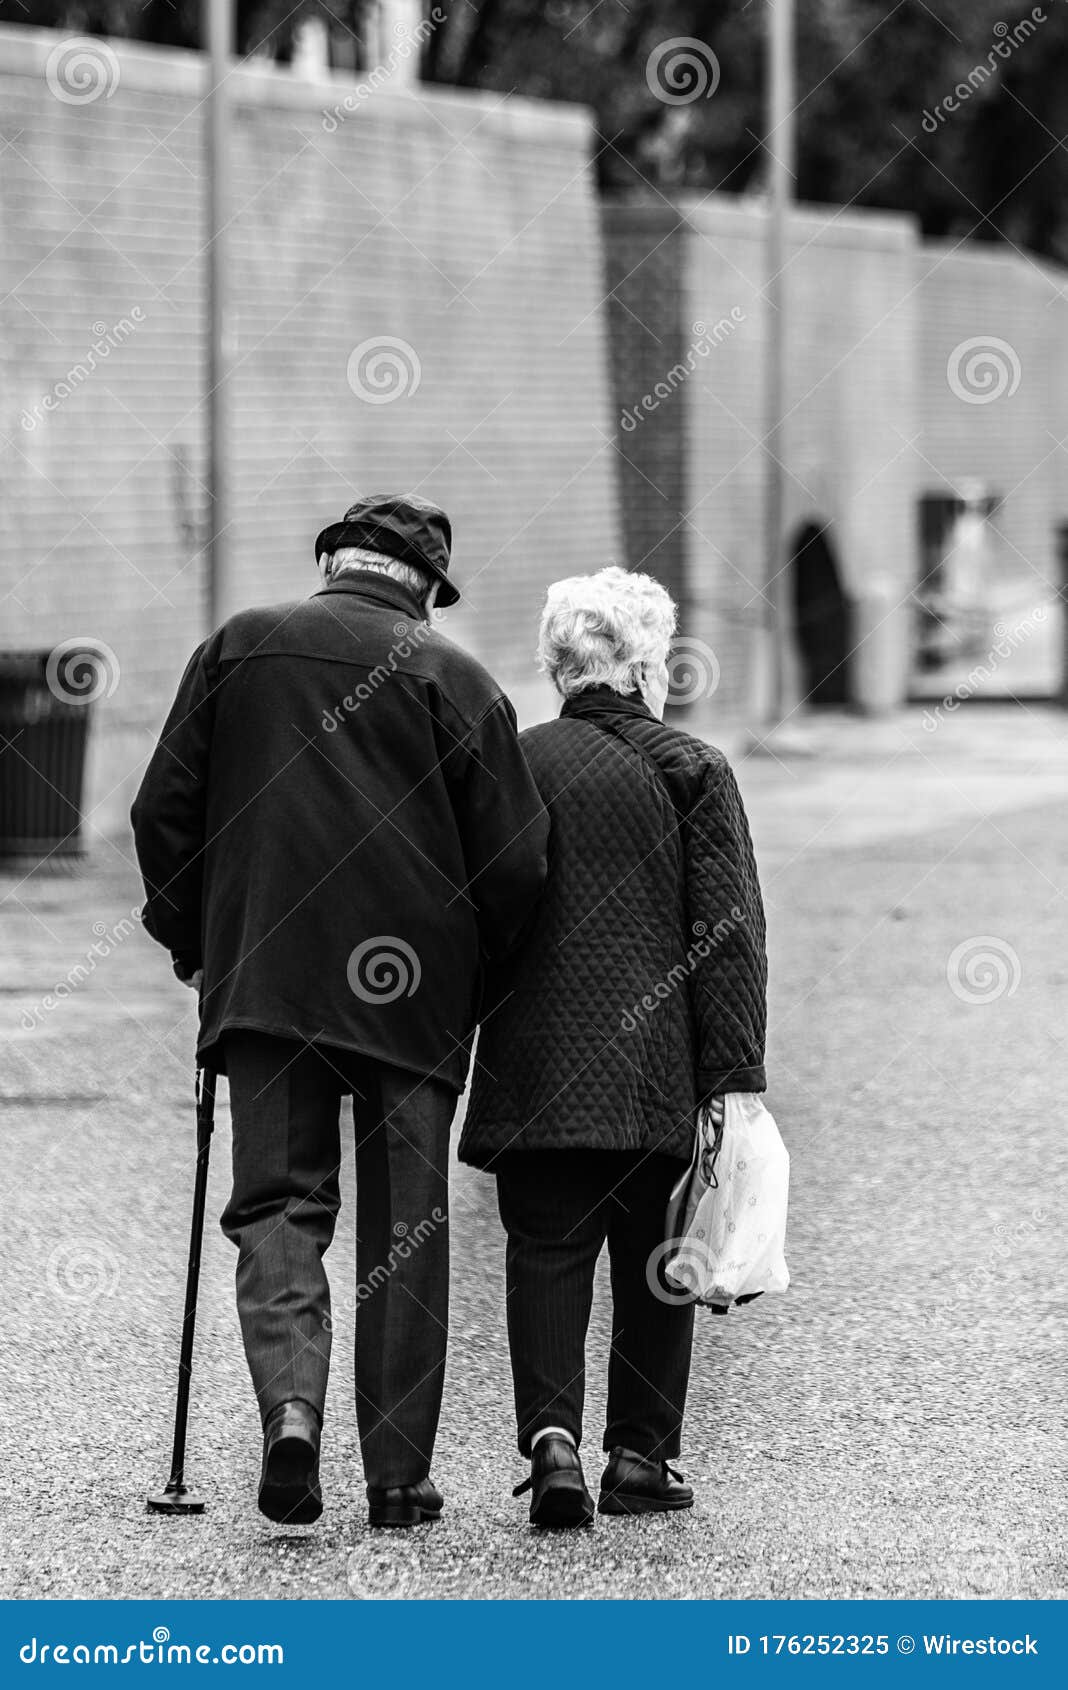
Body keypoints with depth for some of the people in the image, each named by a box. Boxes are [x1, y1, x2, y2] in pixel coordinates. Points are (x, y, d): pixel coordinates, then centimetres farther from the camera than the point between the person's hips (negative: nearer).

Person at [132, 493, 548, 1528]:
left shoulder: (237, 648, 6)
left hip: (263, 977, 1)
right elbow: (515, 863, -3)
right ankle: (398, 1476, 8)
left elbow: (163, 811, 6)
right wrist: (472, 966, 14)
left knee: (277, 1204, 5)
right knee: (404, 1229, 7)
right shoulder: (455, 680, -1)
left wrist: (191, 941, 19)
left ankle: (290, 1404, -20)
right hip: (414, 994, -1)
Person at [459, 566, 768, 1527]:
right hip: (662, 1077, -1)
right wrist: (735, 1077, -4)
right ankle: (641, 1457, 12)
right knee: (655, 1263, 10)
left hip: (539, 1070, 1)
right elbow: (730, 934, -5)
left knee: (548, 1252, 2)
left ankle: (553, 1436, -16)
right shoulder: (693, 771, -1)